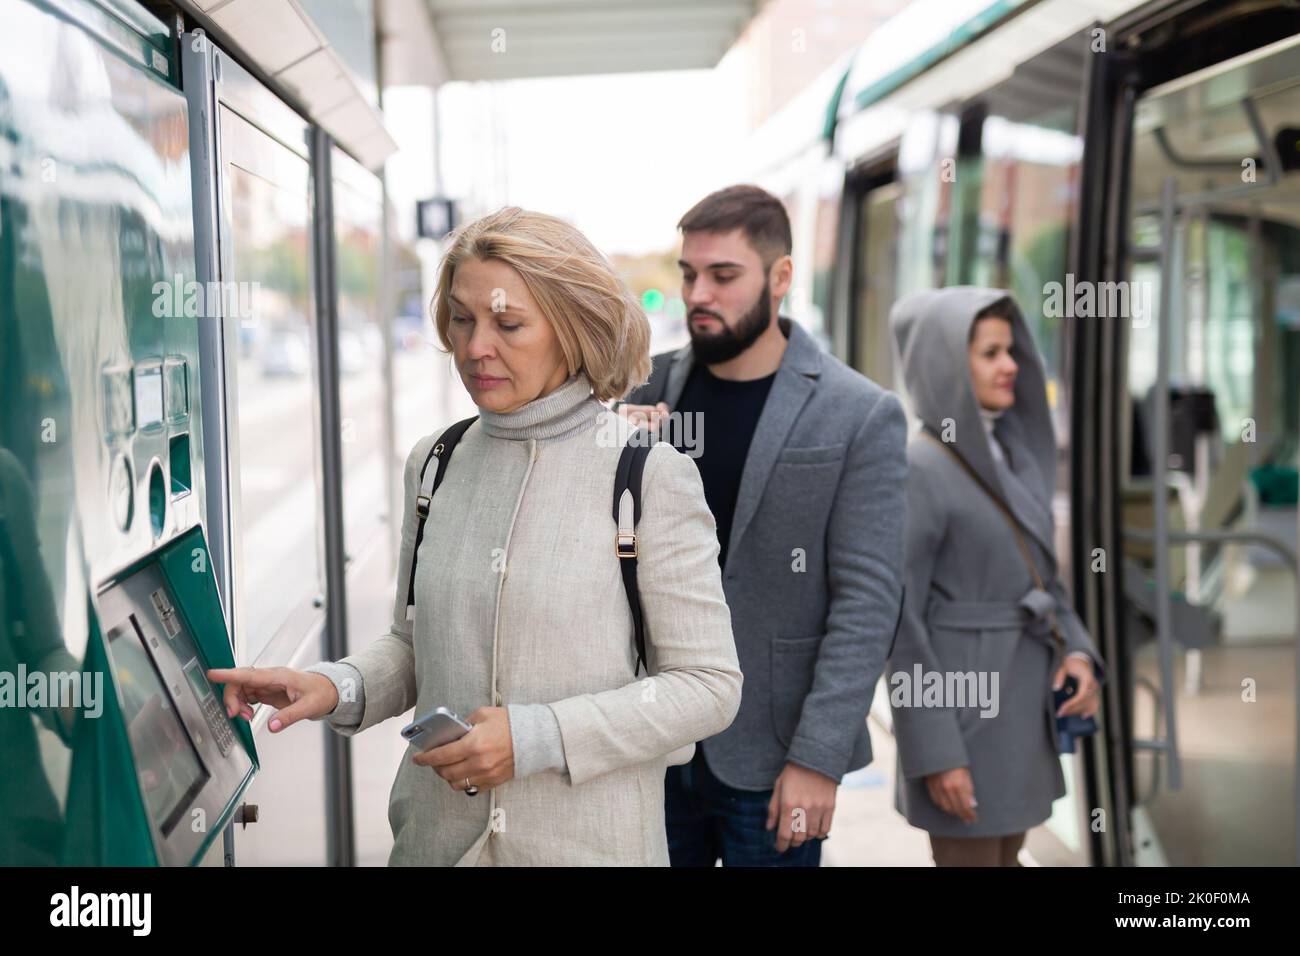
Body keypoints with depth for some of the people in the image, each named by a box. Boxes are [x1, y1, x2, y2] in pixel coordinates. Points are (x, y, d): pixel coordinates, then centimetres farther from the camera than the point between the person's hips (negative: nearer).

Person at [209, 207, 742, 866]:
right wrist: (338, 687, -9)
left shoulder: (652, 478, -12)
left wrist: (535, 737, -18)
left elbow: (709, 687, -11)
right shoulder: (434, 462, 3)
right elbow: (414, 644, 12)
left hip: (589, 842, -4)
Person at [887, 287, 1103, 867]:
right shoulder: (915, 470, -17)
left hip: (1017, 698, 9)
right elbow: (899, 619, -17)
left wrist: (1076, 652, -2)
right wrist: (936, 752, -19)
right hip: (962, 706, -9)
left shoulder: (1008, 456, 9)